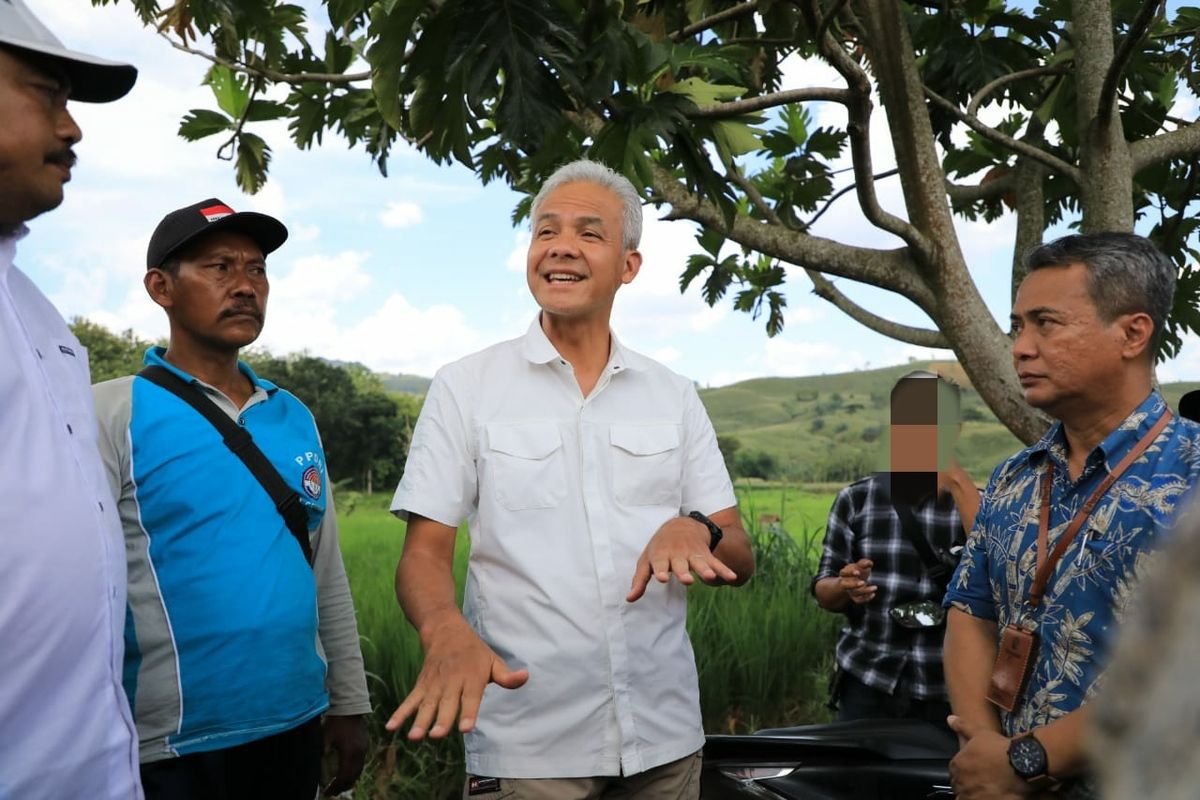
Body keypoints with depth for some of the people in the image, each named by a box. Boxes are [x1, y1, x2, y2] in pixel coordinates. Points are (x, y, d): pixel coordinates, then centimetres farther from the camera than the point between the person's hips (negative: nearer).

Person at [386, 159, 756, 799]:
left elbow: (739, 560, 6)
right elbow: (424, 554, -4)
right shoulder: (465, 388, -1)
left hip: (665, 736, 3)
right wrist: (448, 631, -27)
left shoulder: (674, 397, 7)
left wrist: (695, 530, -18)